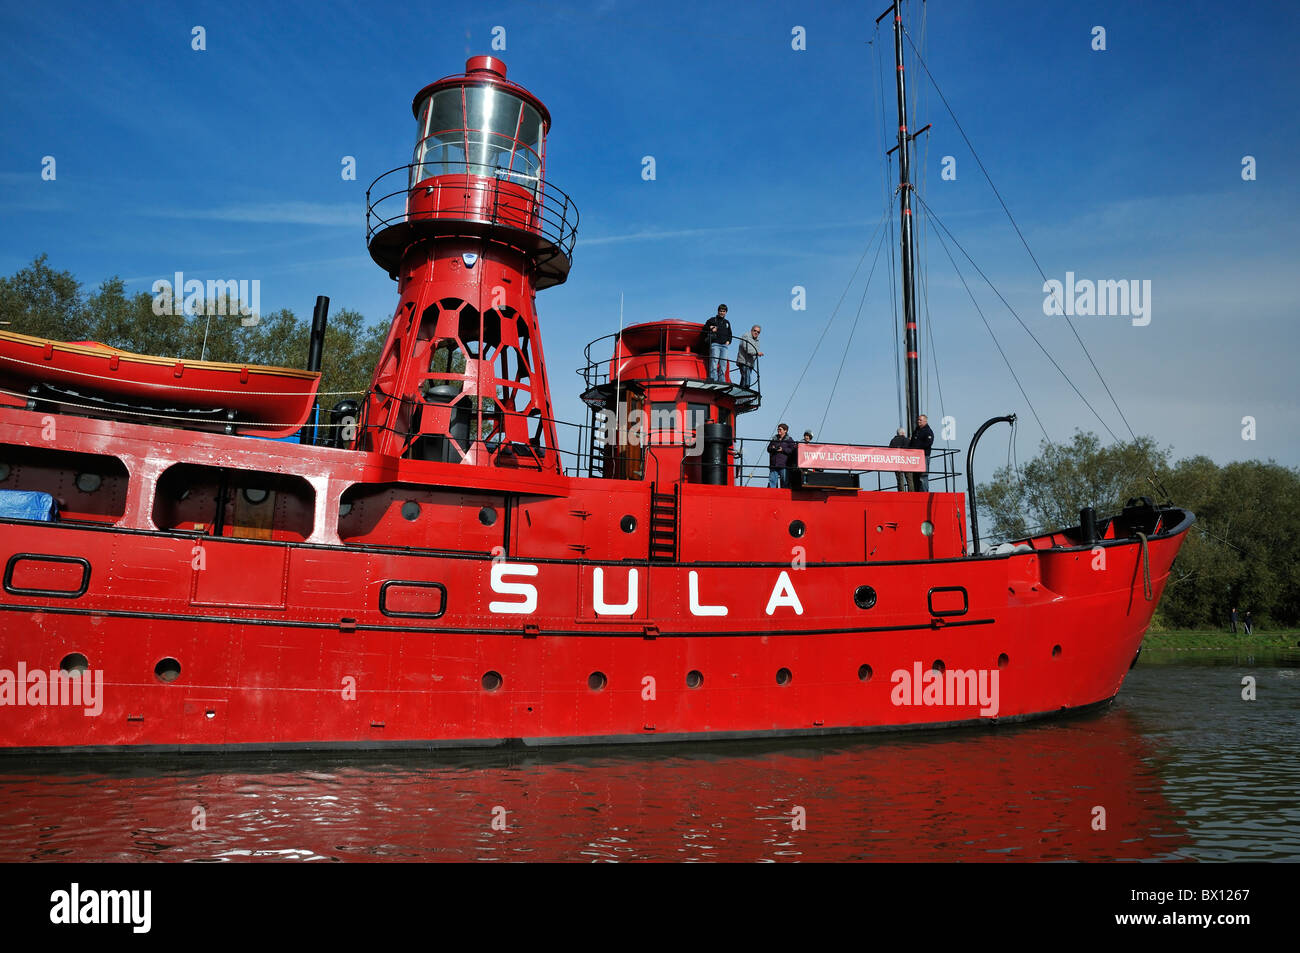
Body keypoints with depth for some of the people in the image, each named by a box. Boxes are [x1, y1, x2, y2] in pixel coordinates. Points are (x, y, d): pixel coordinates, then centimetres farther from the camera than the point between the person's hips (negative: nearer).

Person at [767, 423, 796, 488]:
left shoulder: (789, 440, 3)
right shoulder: (774, 439, 18)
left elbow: (792, 450, -7)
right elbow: (768, 448, 18)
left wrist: (783, 450, -15)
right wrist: (772, 448, -4)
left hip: (783, 466, -4)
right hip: (773, 465, 4)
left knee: (785, 482, -2)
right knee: (772, 480, 0)